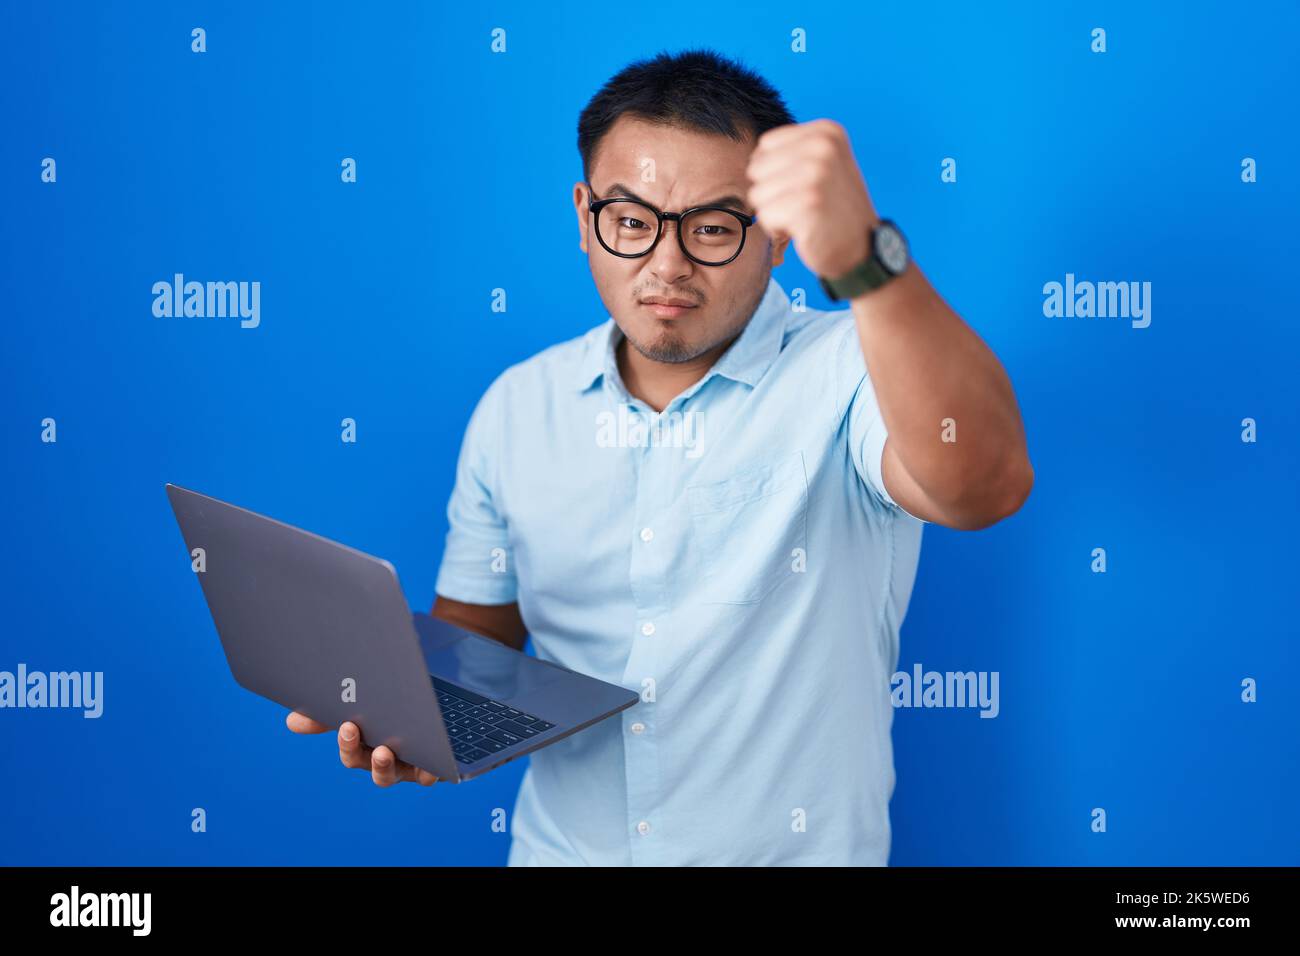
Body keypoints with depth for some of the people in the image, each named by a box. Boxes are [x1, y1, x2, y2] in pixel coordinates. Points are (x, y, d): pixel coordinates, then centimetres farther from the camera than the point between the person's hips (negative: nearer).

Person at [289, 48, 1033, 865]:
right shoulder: (517, 408, 3)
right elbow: (471, 631, 11)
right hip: (560, 843, 3)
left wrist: (864, 259, -43)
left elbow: (985, 484, -30)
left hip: (794, 850, -3)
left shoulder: (849, 377, -11)